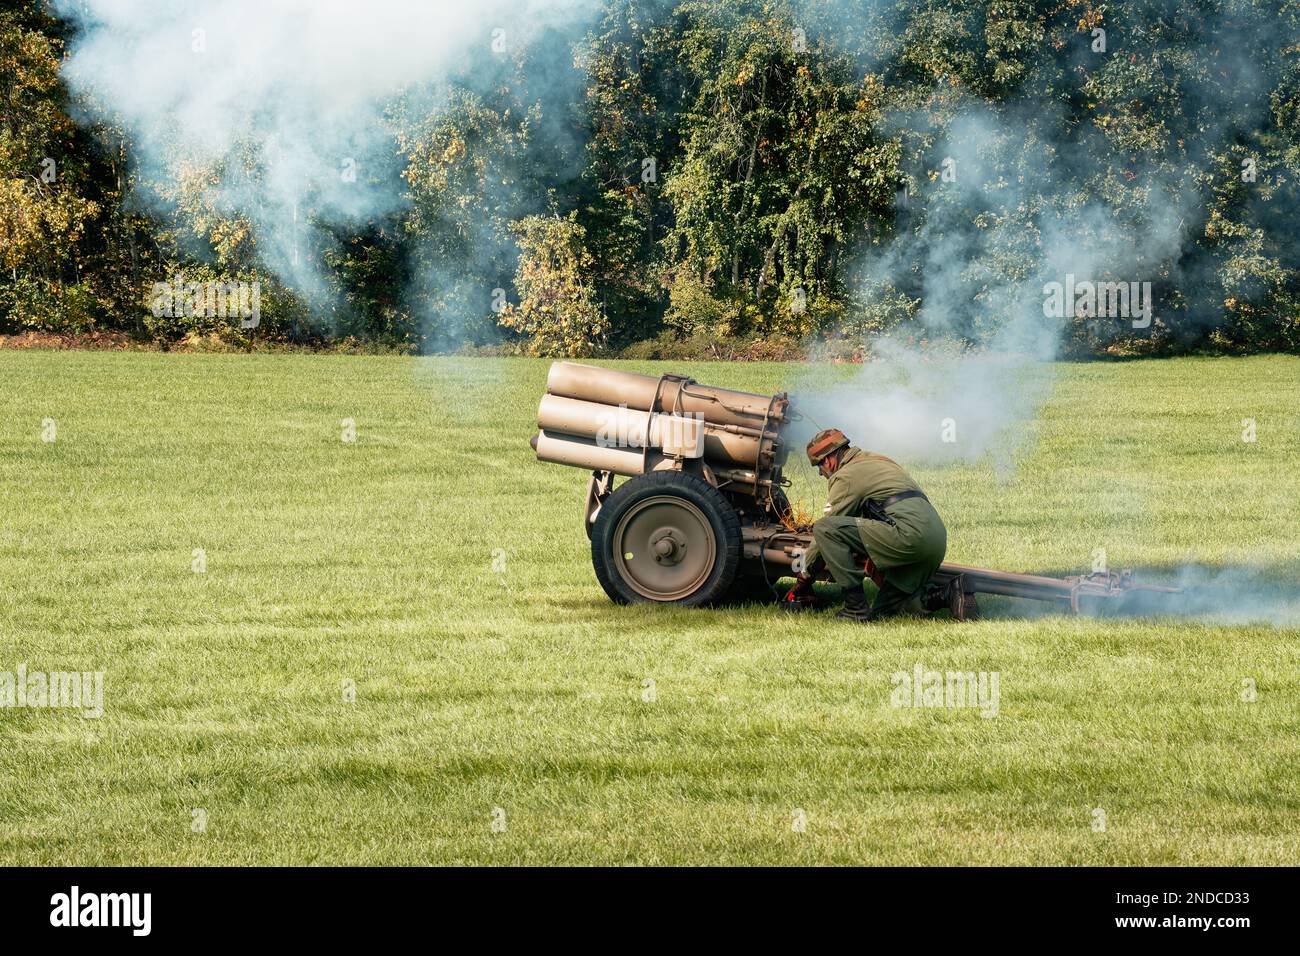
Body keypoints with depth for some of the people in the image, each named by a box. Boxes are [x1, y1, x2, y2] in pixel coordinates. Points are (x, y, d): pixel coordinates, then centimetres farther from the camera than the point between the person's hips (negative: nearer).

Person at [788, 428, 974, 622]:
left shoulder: (845, 476, 2)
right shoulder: (875, 460, 30)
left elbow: (827, 529, 5)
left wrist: (804, 576, 14)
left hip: (910, 533, -9)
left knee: (824, 529, -9)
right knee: (885, 611, 18)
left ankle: (855, 608, -9)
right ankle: (946, 593, 1)